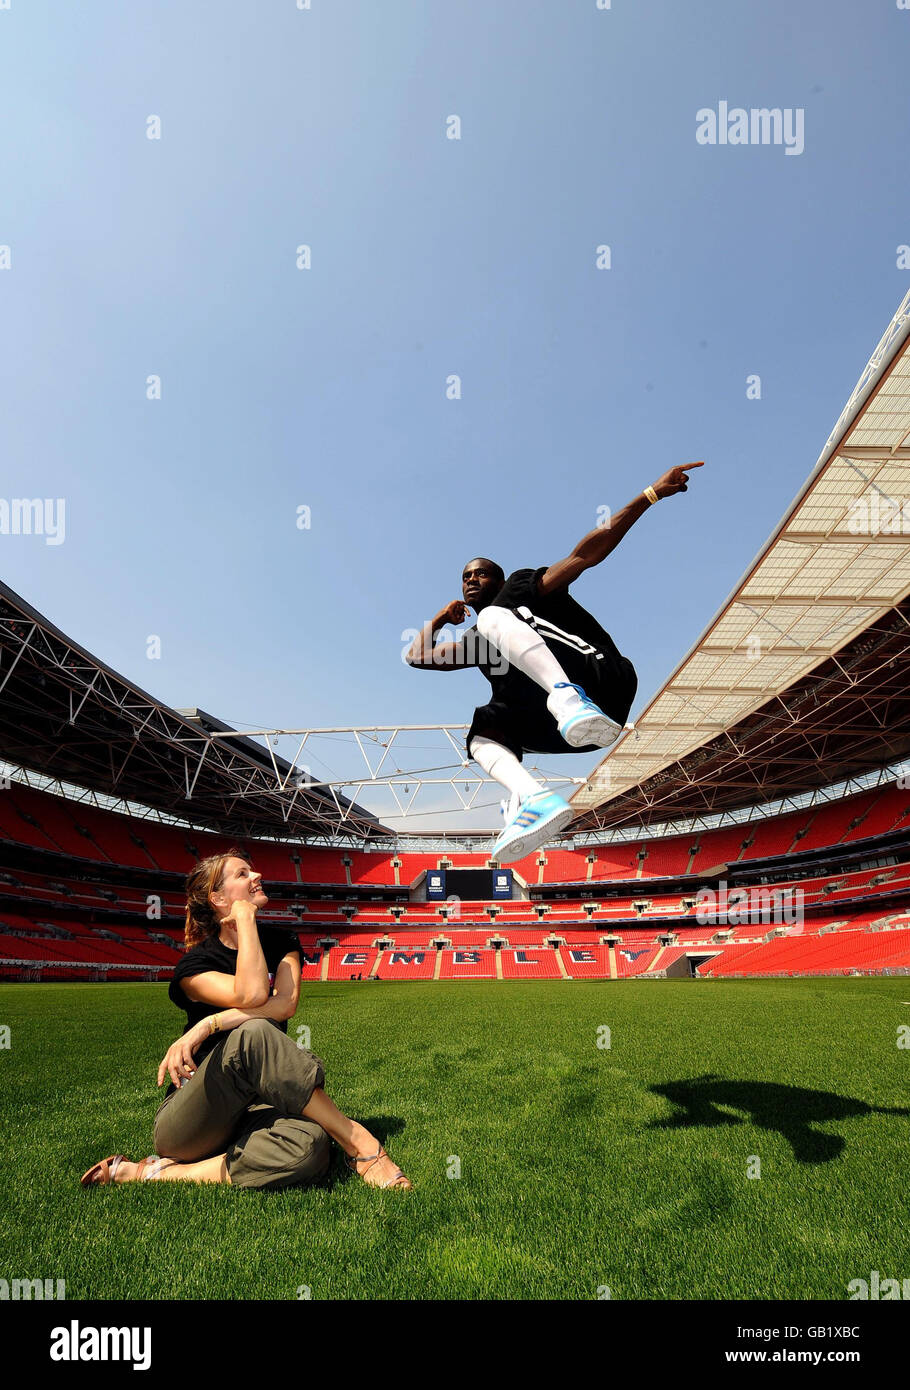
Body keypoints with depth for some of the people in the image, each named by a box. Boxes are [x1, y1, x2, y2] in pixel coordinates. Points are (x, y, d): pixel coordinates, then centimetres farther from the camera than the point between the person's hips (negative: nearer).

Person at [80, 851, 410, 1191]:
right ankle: (361, 1145, -27)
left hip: (254, 1107, 3)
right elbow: (251, 996, -28)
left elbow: (285, 1004, -13)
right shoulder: (195, 965, -6)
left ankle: (164, 1174, -18)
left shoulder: (282, 944, 8)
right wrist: (245, 917, -15)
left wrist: (206, 1026, -25)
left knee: (308, 1147, -36)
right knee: (252, 1034, -37)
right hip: (188, 1122, -3)